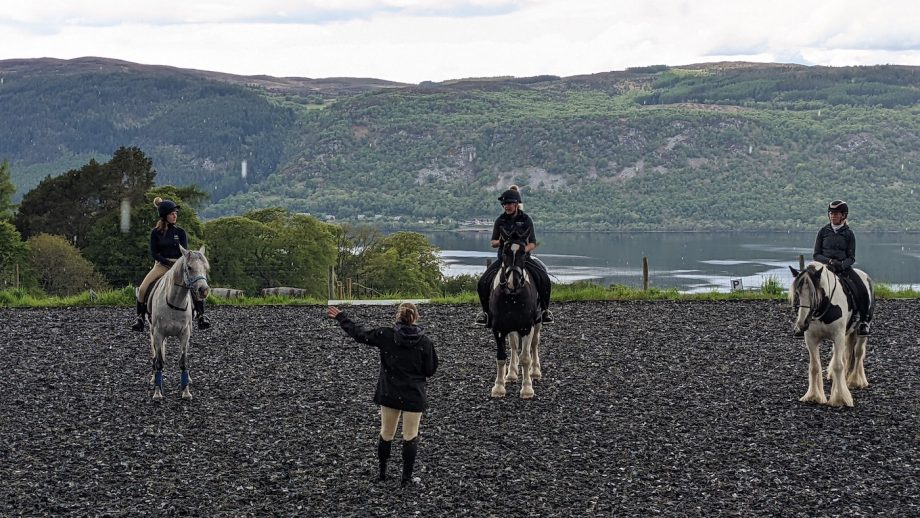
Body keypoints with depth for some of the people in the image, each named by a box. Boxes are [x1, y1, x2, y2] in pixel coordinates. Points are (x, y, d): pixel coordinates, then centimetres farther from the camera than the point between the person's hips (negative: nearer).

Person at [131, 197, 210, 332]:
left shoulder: (180, 232, 3)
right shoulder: (156, 232, 0)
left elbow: (184, 252, 0)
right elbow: (154, 253, -3)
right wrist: (168, 262, -16)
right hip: (161, 265, 0)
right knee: (143, 288, -20)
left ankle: (201, 316, -15)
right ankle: (140, 317, -6)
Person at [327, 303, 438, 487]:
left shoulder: (385, 335, -10)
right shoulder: (425, 342, -12)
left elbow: (359, 333, -1)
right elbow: (430, 370, -6)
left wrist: (340, 317, 12)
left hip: (389, 393, 2)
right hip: (414, 396, -2)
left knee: (386, 434, 17)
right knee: (410, 436, 7)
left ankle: (382, 473, 27)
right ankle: (407, 478, 9)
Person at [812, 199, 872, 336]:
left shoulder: (848, 234, 7)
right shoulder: (823, 231, 8)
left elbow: (851, 258, 3)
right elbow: (816, 255, 7)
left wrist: (841, 264, -18)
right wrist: (829, 261, -12)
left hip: (844, 267, 0)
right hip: (825, 267, 0)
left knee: (862, 291, -19)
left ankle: (864, 321, -3)